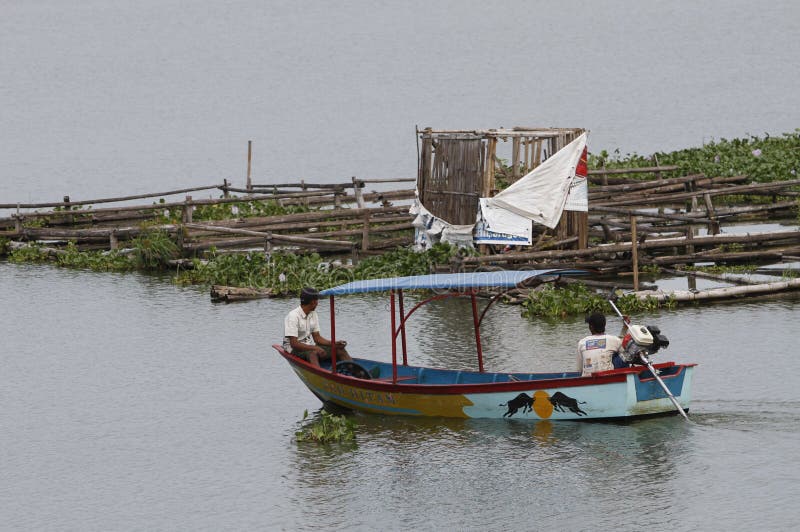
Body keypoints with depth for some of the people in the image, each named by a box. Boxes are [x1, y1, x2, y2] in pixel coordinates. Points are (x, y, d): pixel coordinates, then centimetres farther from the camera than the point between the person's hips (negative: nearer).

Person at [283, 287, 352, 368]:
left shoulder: (313, 314, 9)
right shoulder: (293, 316, -16)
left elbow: (317, 338, 11)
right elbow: (294, 343, -22)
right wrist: (315, 348, -32)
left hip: (310, 346, 8)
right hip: (294, 349, -8)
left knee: (340, 349, -6)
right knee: (313, 353, -39)